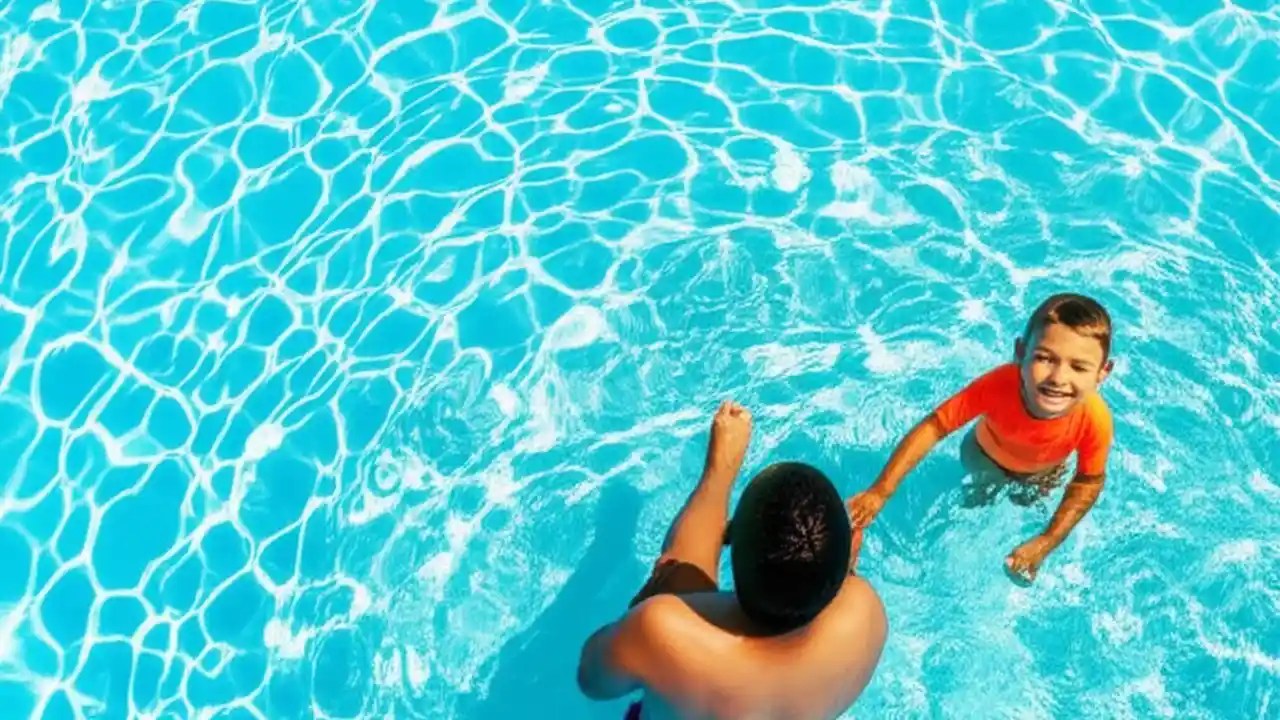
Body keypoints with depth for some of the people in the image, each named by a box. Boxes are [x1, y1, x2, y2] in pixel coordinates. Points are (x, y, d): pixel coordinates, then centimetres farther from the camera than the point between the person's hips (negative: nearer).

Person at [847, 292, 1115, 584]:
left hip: (1043, 473, 1)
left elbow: (1089, 482, -23)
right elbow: (933, 426, -35)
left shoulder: (1096, 420, -43)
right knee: (979, 499, 31)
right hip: (986, 455, 0)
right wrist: (879, 492, -40)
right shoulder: (999, 384, -46)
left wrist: (1045, 543, -26)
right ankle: (979, 496, 64)